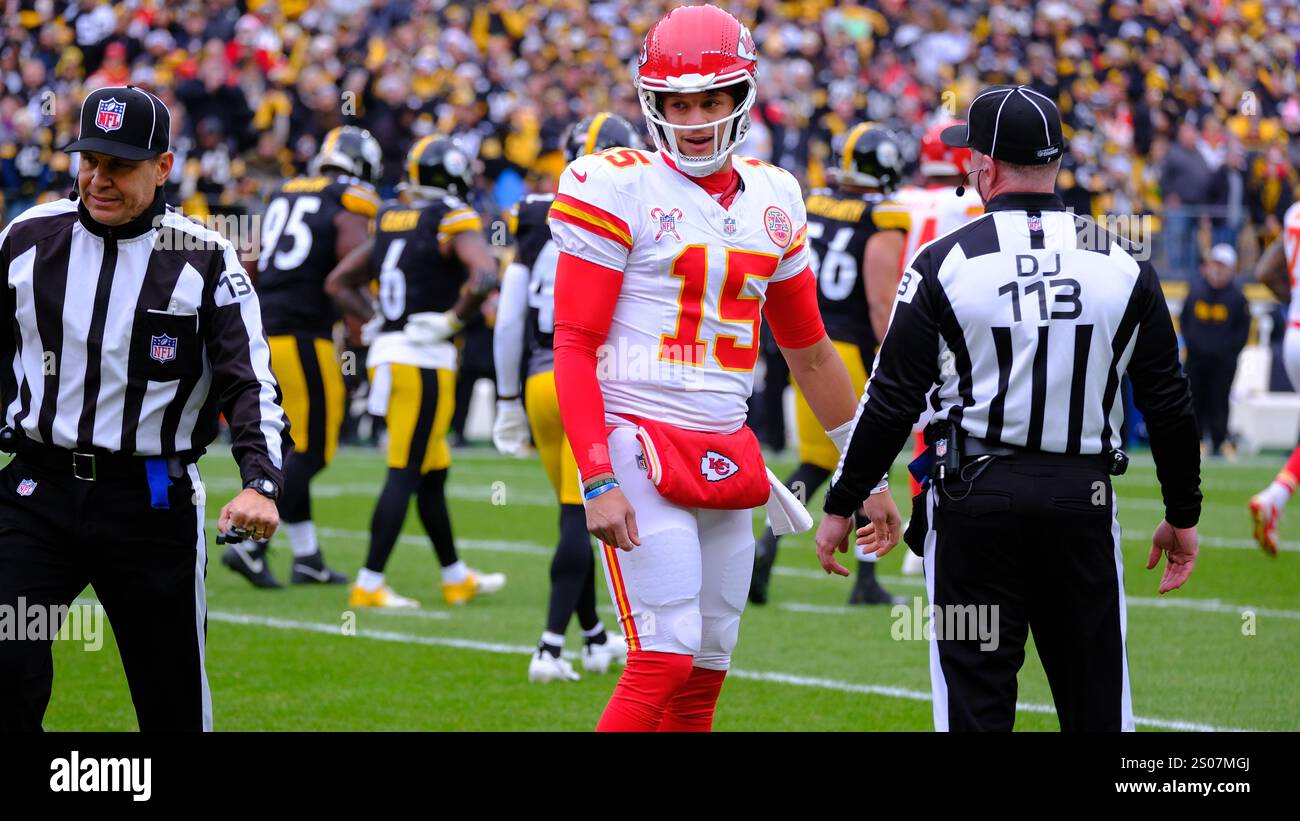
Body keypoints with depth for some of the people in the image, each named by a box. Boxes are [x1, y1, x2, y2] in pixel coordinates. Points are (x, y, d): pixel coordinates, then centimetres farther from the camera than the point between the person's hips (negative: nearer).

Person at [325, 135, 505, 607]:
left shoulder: (390, 221, 13)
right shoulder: (454, 223, -7)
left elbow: (338, 283, 20)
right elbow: (485, 278, -25)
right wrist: (453, 320, -13)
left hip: (386, 355, 7)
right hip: (425, 360, -7)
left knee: (434, 473, 17)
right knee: (405, 475, -4)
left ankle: (457, 579, 27)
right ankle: (369, 586, -7)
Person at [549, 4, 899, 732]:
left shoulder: (771, 203, 12)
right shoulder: (621, 191, -6)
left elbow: (810, 352, 22)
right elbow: (575, 349, -7)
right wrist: (598, 480, -16)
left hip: (727, 458, 6)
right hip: (641, 441, -6)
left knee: (706, 673, 7)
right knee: (665, 660, -14)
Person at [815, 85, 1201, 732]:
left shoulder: (946, 264, -6)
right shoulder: (1122, 266, 2)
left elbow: (892, 400, -4)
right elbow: (1168, 405, 6)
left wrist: (841, 506, 6)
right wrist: (1182, 515, 17)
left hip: (974, 496, -2)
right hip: (1083, 496, 2)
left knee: (976, 695, 2)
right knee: (1095, 697, 10)